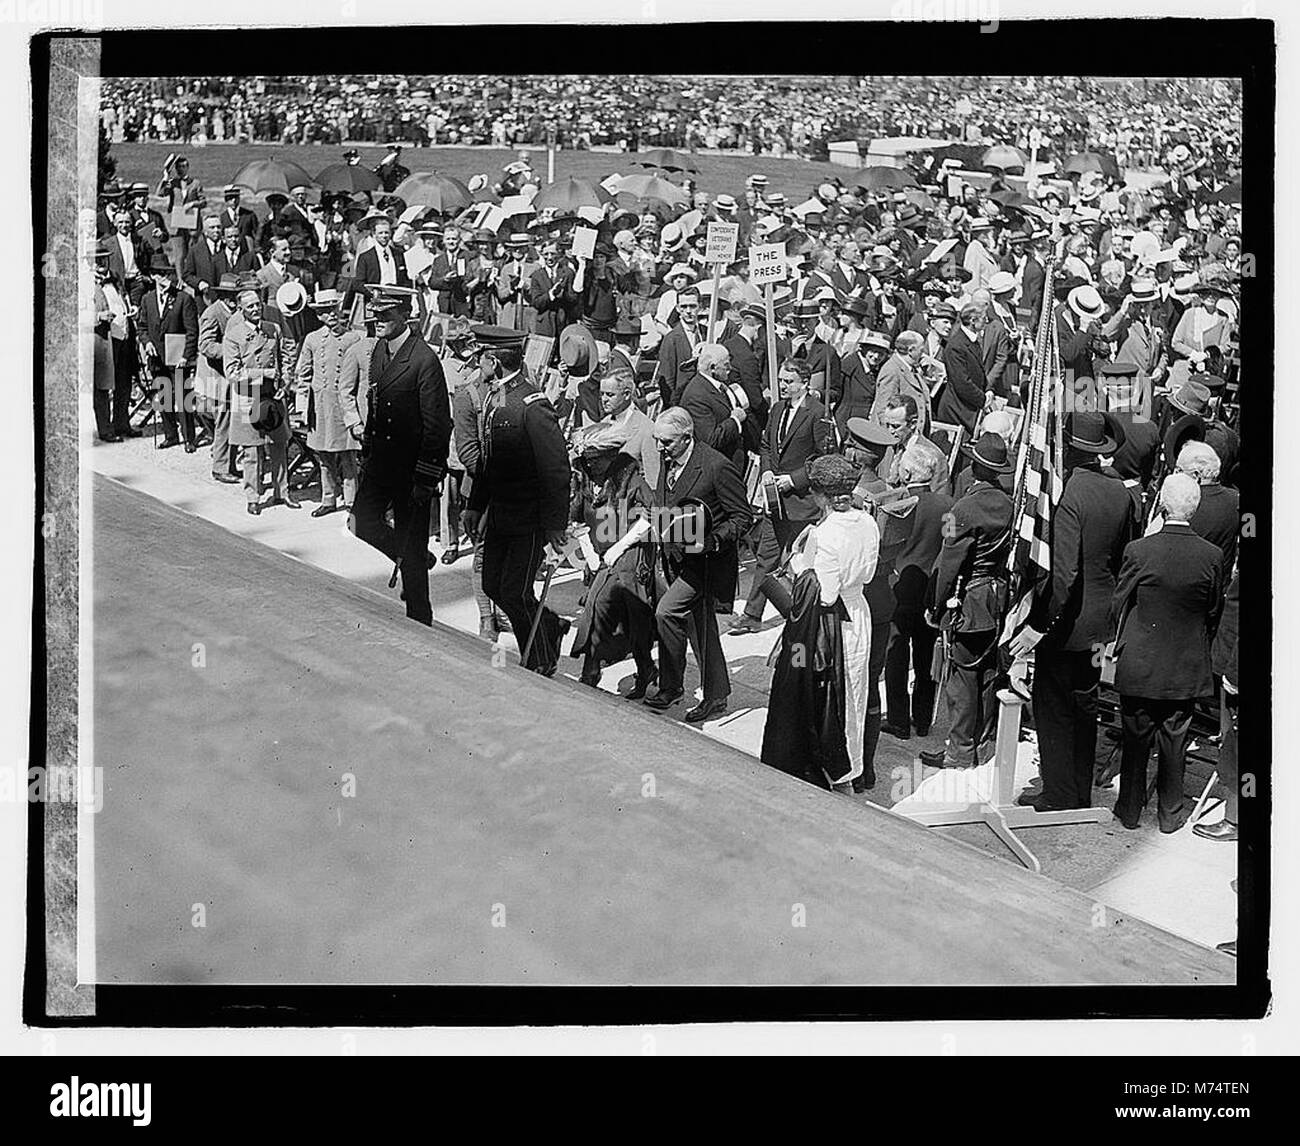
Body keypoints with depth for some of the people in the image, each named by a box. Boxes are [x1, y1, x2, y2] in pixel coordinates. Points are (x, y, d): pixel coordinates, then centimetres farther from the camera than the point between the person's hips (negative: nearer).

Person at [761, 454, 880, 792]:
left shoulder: (824, 534, -25)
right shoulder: (867, 522, -3)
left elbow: (822, 594, -24)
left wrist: (798, 564, -10)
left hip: (825, 624, -7)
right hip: (857, 615, 8)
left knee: (818, 699, 9)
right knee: (847, 696, 20)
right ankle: (846, 775, 33)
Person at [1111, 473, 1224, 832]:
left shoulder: (1138, 551, -16)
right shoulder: (1212, 556, -10)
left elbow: (1118, 607, -6)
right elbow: (1214, 614, 1)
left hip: (1139, 666, -1)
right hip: (1187, 668, 1)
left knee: (1136, 738, 12)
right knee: (1174, 740, 13)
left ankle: (1130, 809, 23)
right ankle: (1170, 812, 23)